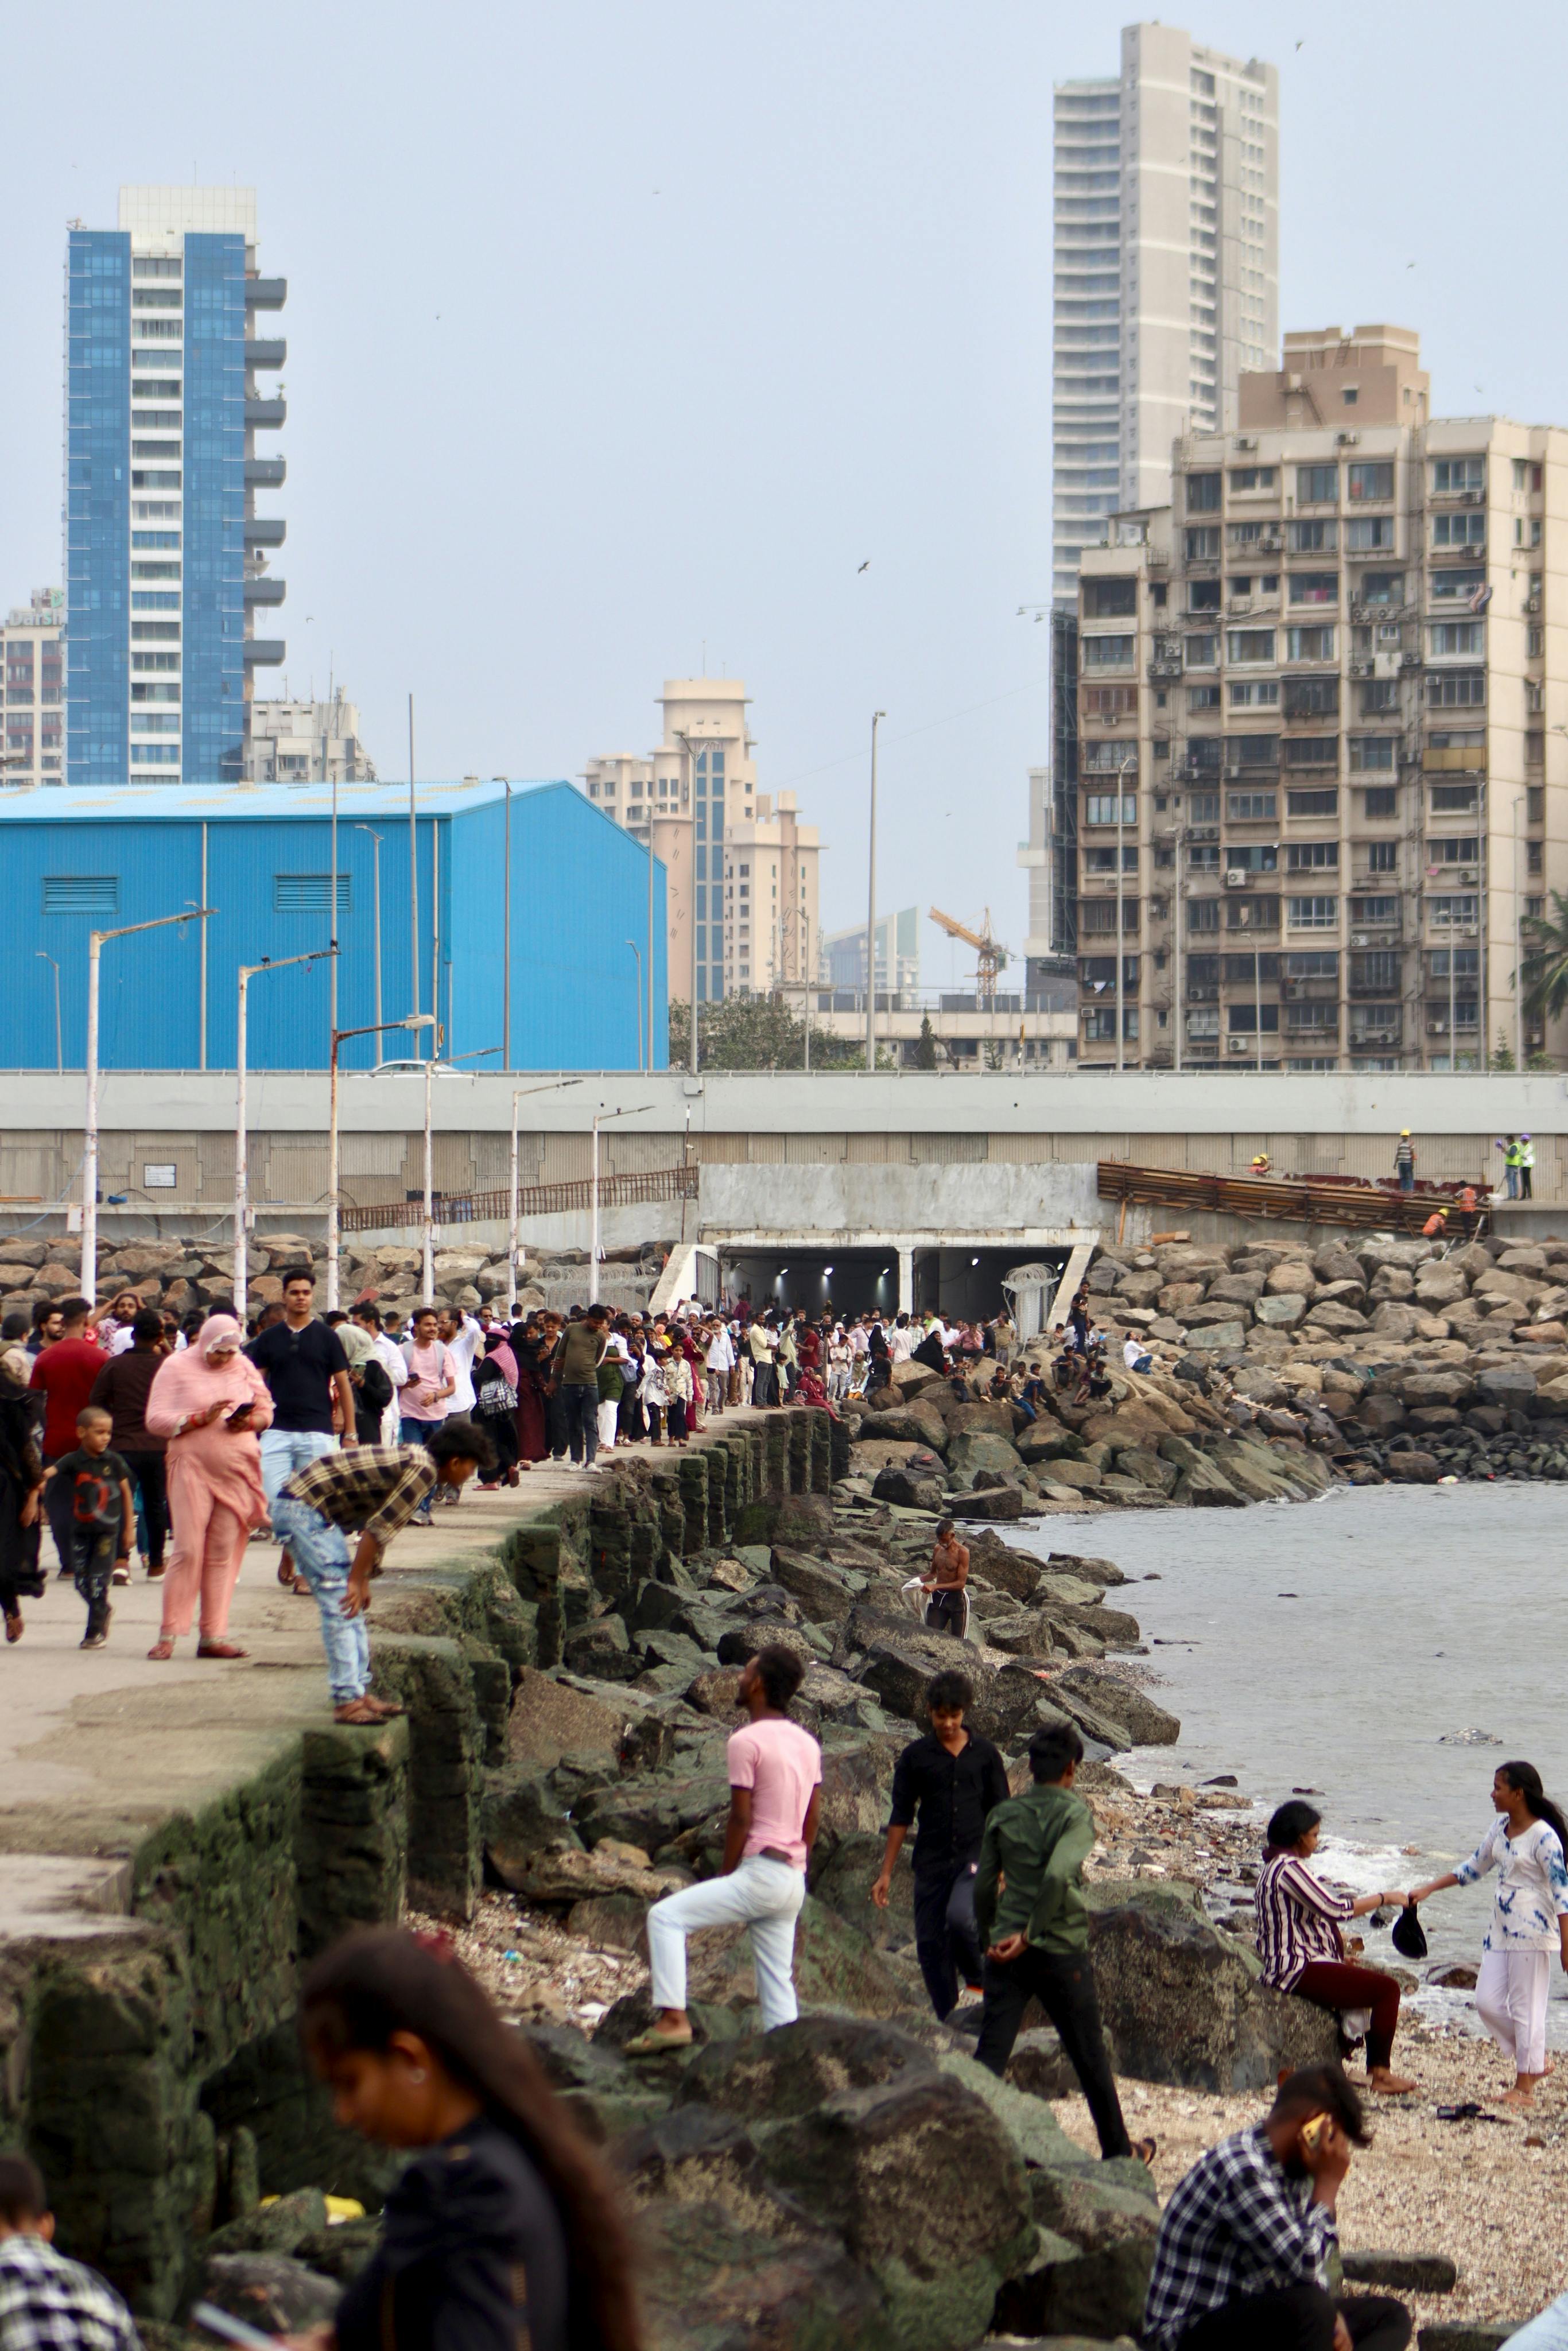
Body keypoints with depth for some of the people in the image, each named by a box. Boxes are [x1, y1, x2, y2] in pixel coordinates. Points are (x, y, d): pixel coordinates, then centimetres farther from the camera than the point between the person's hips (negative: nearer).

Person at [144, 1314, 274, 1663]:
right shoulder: (176, 1367, 0)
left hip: (238, 1470, 4)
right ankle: (169, 1633, -4)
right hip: (193, 1467, -4)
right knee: (189, 1549, -10)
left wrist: (251, 1421, -5)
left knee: (224, 1552, 3)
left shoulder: (244, 1367, 13)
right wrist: (200, 1418, -16)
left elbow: (266, 1410, 18)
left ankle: (213, 1635, 5)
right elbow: (156, 1420, -5)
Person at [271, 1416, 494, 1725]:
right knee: (341, 1606, -10)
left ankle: (359, 1691, 18)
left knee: (351, 1607, 14)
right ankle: (347, 1701, -10)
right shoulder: (424, 1470, -15)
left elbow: (378, 1525, 19)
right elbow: (379, 1528, -18)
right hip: (302, 1511, -10)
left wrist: (363, 1579, 18)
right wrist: (357, 1580, -12)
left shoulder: (413, 1460, 15)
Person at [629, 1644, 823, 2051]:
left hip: (761, 1874, -8)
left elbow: (741, 1820, -13)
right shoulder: (807, 1744, 14)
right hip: (794, 1881, 8)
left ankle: (672, 2018, -15)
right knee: (777, 1986, 10)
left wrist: (726, 1879, -3)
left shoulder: (746, 1741, -11)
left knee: (666, 1916, -5)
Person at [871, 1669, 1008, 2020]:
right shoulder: (915, 1757, 5)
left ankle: (978, 1979, -1)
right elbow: (901, 1817, 8)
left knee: (960, 1916, -28)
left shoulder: (984, 1754, 5)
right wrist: (886, 1873, 5)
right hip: (932, 1860, 2)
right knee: (930, 1943, -2)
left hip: (975, 1857, -2)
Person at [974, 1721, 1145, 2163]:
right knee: (1089, 2055, 12)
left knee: (990, 2053, -1)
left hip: (1007, 1951, 3)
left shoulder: (1003, 1815, 4)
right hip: (1062, 1950, -3)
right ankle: (1118, 2148, 27)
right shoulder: (1074, 1813, -8)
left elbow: (984, 1886, 9)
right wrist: (1030, 1935, -18)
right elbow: (1057, 1874, -23)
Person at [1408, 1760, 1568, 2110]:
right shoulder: (1500, 1829, 9)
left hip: (1533, 1933, -8)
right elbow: (1473, 1868, 21)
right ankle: (1532, 2060, 21)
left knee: (1526, 2007, -3)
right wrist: (1428, 1889, 17)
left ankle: (1525, 2086, 5)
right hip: (1501, 1929, 8)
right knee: (1487, 2002, 6)